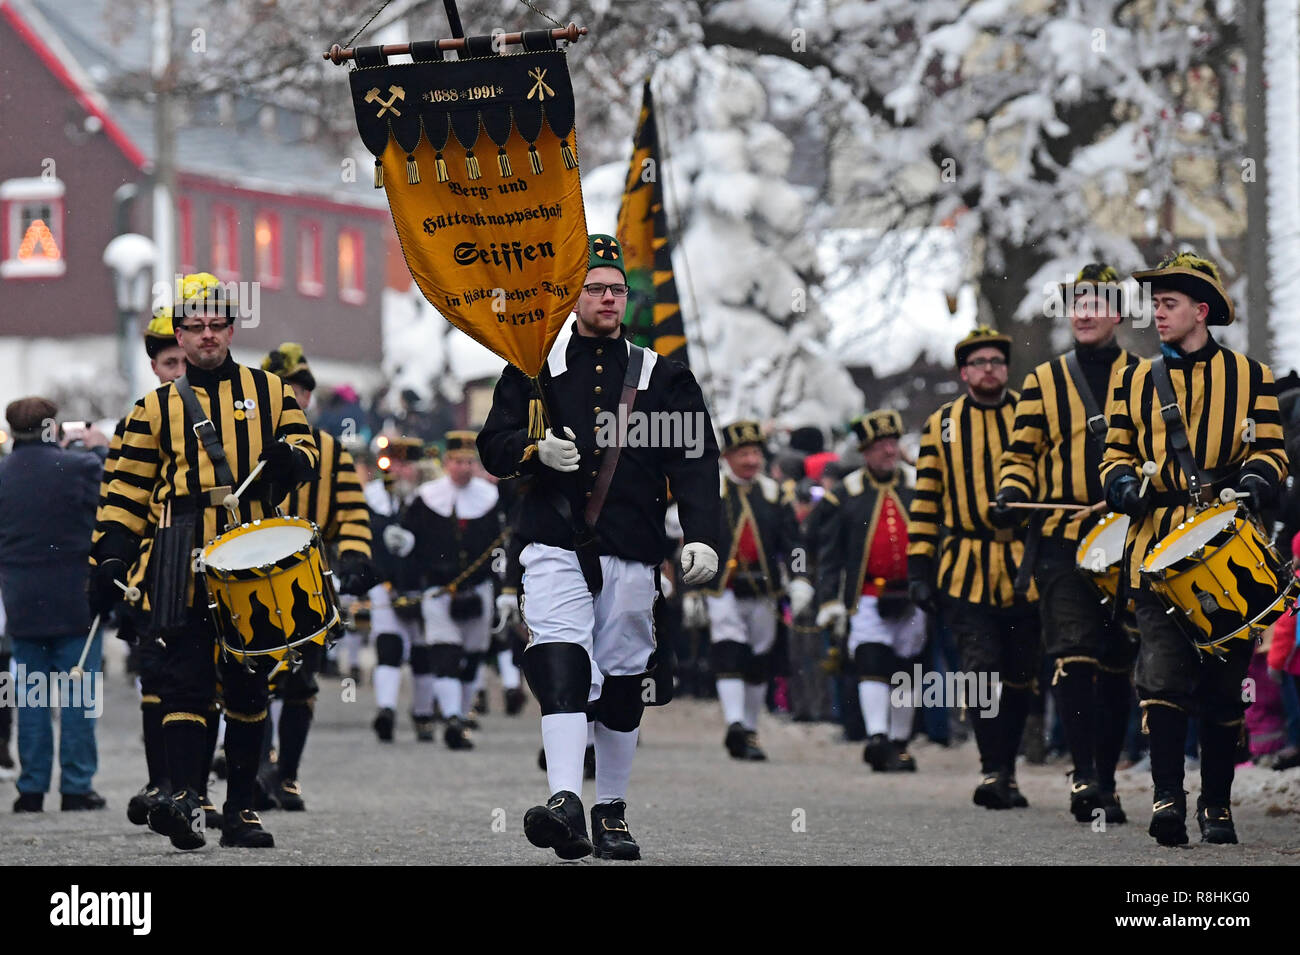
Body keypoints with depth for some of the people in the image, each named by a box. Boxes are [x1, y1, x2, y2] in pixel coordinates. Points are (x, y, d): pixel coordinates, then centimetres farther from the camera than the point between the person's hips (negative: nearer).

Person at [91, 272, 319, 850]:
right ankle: (185, 797, -21)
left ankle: (240, 808, 13)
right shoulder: (157, 408, 11)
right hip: (184, 568, -2)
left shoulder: (268, 391, 13)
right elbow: (128, 491, 10)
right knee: (187, 679, -12)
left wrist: (290, 457, -12)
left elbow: (305, 450, 12)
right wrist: (109, 558, 1)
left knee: (249, 685, 6)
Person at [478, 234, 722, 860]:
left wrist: (700, 537, -11)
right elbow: (493, 445, 11)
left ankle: (611, 811, 19)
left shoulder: (662, 377, 12)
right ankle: (565, 805, -32)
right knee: (561, 666, -20)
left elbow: (694, 463, 3)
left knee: (622, 683, 5)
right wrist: (535, 450, -12)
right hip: (554, 545, -2)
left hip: (630, 554, 2)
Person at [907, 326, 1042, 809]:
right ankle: (993, 770, -15)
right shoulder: (941, 425, 7)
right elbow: (925, 502, 8)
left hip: (1026, 567, 1)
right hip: (966, 569, -1)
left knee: (1019, 675, 6)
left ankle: (1006, 773, 17)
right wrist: (918, 567, 2)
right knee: (981, 669, -14)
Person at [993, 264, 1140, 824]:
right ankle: (1085, 777, -20)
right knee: (1073, 652, -16)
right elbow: (1022, 453, 14)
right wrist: (1011, 494, -5)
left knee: (1116, 662, 4)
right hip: (1061, 540, -1)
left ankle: (1104, 781, 11)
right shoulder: (1044, 382, 13)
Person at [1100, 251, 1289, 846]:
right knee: (1163, 673, -15)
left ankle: (1217, 803, 14)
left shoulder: (1249, 377, 9)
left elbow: (1270, 450, 6)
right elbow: (1117, 451, 19)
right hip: (1157, 548, 1)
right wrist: (1122, 481, -4)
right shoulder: (1136, 381, 16)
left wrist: (1253, 482, -15)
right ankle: (1166, 797, -18)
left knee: (1224, 684, 4)